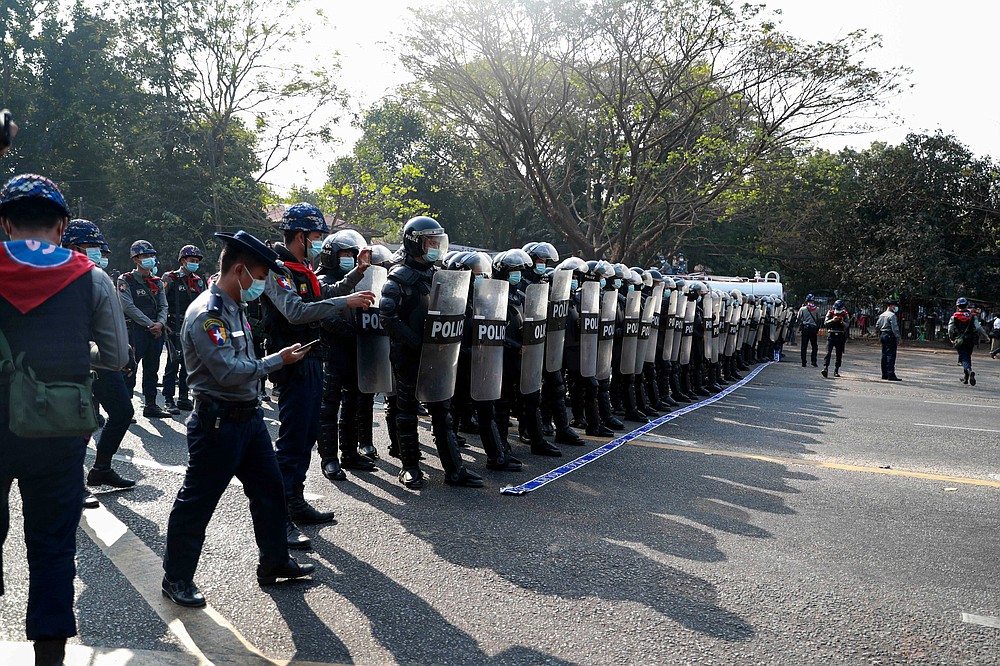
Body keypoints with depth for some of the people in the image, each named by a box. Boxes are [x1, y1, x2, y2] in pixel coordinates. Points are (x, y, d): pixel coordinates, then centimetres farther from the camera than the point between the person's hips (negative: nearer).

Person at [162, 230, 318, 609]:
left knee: (269, 488, 15)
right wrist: (279, 360, -17)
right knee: (196, 502, 4)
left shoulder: (234, 307, 11)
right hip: (218, 422, -10)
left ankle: (274, 562, 30)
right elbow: (228, 372, -24)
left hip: (248, 417, 10)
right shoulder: (206, 313, -19)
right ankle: (177, 578, 20)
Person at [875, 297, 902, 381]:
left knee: (884, 355, 12)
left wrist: (879, 336, 23)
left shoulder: (881, 315, 14)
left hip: (883, 336, 9)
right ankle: (891, 375, -14)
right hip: (890, 336, -9)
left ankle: (884, 375, 16)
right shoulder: (892, 315, -12)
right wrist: (898, 339, -14)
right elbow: (895, 328, -17)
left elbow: (877, 327, 17)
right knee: (891, 355, -10)